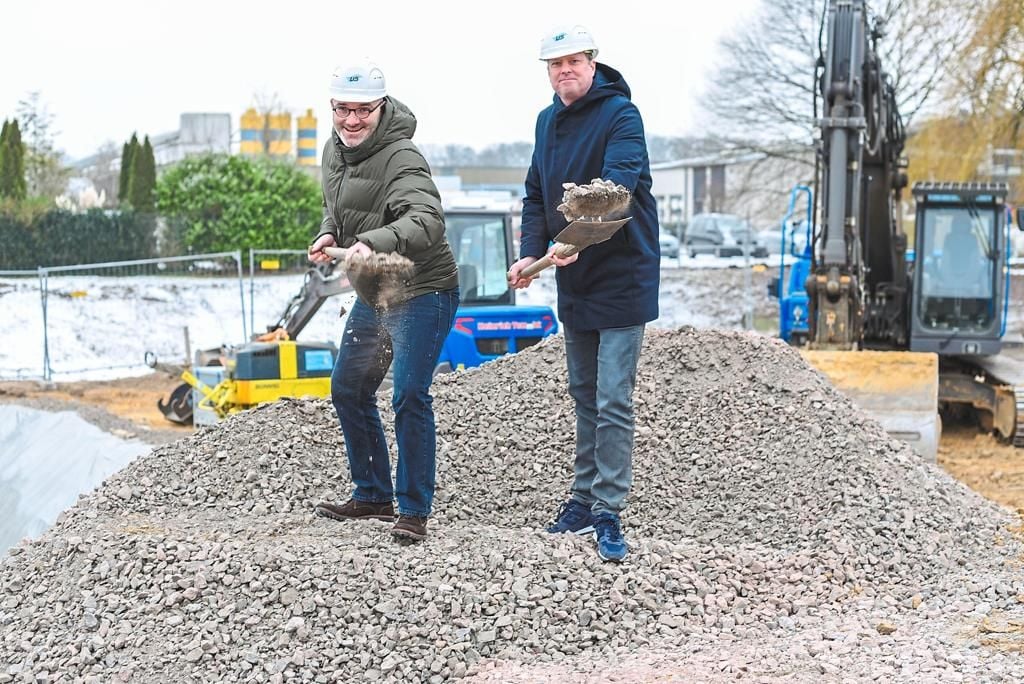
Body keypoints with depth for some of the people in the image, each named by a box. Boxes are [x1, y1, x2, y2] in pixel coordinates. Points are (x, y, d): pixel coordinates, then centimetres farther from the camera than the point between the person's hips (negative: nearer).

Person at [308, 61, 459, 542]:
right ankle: (373, 496, 28)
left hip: (423, 291, -9)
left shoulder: (400, 158, -24)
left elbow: (426, 219, -40)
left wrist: (372, 243, -55)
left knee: (409, 394, -16)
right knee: (348, 389, 14)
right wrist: (329, 233, 0)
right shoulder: (335, 150, 4)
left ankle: (415, 510, -5)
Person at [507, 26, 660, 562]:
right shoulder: (547, 121, 10)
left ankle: (608, 513, -4)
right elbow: (536, 196, 11)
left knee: (613, 401, -9)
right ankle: (585, 497, 25)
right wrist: (531, 254, -6)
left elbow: (617, 186, -29)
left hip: (621, 276, -7)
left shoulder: (621, 115, -14)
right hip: (573, 280, 8)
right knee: (584, 394, 15)